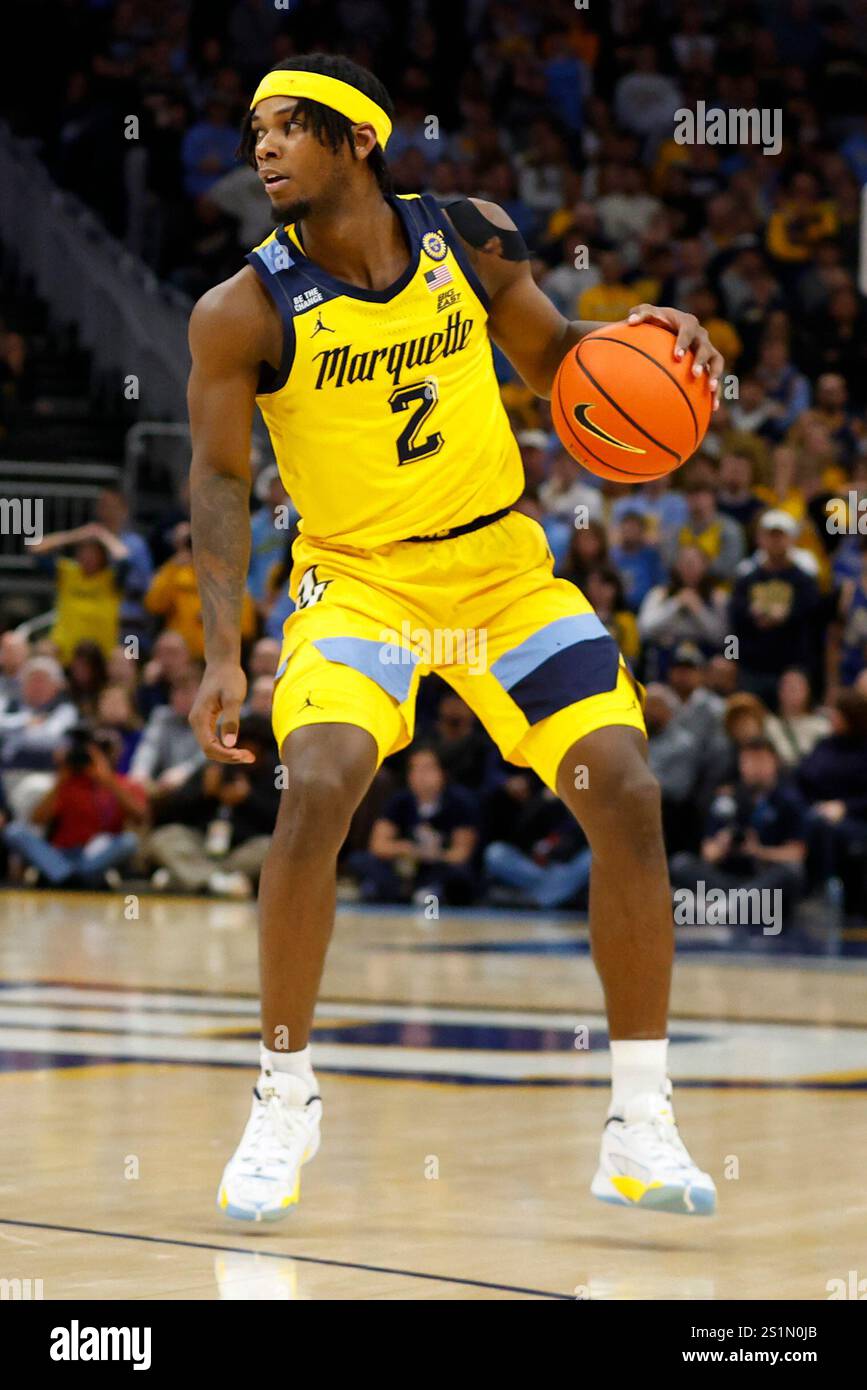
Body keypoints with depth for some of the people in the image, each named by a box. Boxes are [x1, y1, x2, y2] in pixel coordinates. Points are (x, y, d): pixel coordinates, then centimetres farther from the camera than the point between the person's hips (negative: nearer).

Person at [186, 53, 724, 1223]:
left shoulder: (474, 241, -6)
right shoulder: (247, 312, -13)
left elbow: (551, 358, 9)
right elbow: (221, 481, -7)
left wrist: (634, 340, -13)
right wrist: (223, 652, -16)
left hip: (503, 564, 3)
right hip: (358, 577, -3)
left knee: (627, 794, -9)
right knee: (316, 789, -28)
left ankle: (641, 1129, 2)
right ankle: (284, 1103, -8)